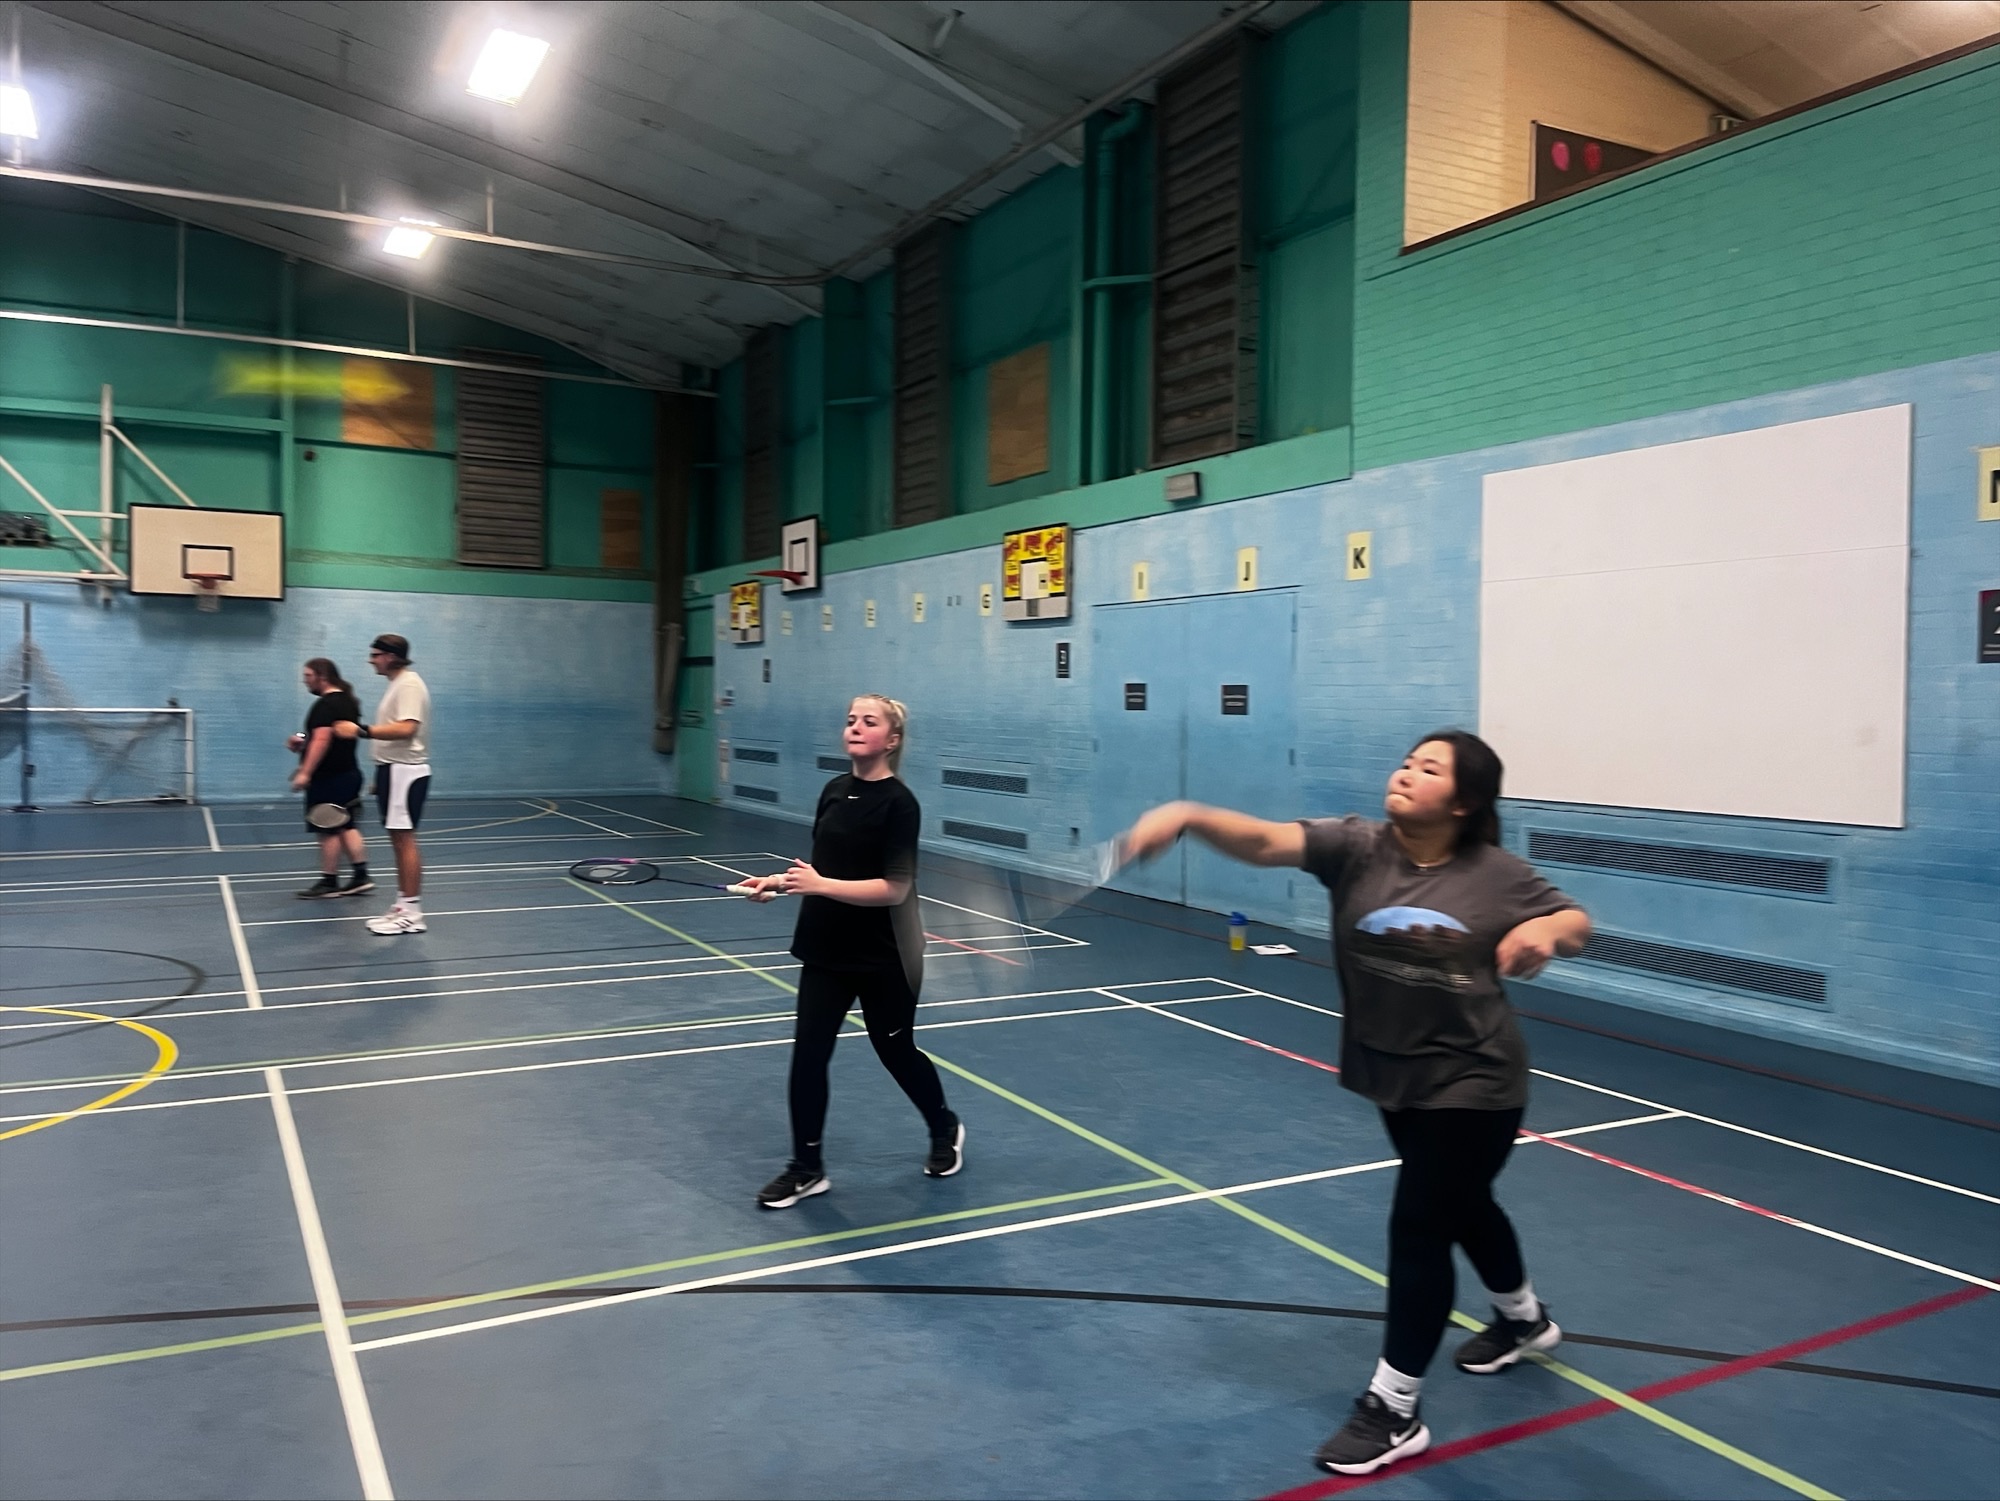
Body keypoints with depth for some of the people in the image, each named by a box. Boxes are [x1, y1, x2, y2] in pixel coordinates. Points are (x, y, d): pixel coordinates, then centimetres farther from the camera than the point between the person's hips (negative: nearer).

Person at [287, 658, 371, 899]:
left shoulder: (326, 704, -17)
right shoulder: (348, 700, 14)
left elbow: (322, 739, -26)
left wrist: (305, 772, -27)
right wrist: (304, 743, 19)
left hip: (329, 778, -10)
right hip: (348, 773, 10)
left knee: (328, 831, -1)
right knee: (346, 827, 12)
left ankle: (329, 883, 6)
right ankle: (361, 876, 10)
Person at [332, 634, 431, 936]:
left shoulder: (409, 684, -14)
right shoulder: (396, 684, 18)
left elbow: (406, 729, -27)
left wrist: (361, 730, -29)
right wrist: (381, 775, 23)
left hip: (405, 773, -10)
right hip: (393, 770, 10)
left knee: (405, 840, -8)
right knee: (398, 841, 11)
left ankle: (412, 914, -4)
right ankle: (403, 906, 16)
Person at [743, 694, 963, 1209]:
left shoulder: (899, 803, -17)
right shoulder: (833, 791, 3)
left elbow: (894, 889, -22)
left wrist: (819, 886, -28)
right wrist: (782, 882, -2)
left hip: (883, 958, -5)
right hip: (826, 950, 5)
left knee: (896, 1051, 13)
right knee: (808, 1054, 0)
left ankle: (946, 1130, 39)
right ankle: (806, 1168, 15)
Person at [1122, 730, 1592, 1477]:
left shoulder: (1497, 875, -13)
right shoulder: (1355, 846, -13)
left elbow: (1578, 924, 1)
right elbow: (1264, 841, -29)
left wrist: (1547, 931, -24)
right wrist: (1186, 815, -49)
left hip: (1470, 1083, -4)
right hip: (1394, 1075, 4)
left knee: (1418, 1227, -5)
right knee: (1460, 1204, 25)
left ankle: (1393, 1410, 13)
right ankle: (1525, 1318, 55)